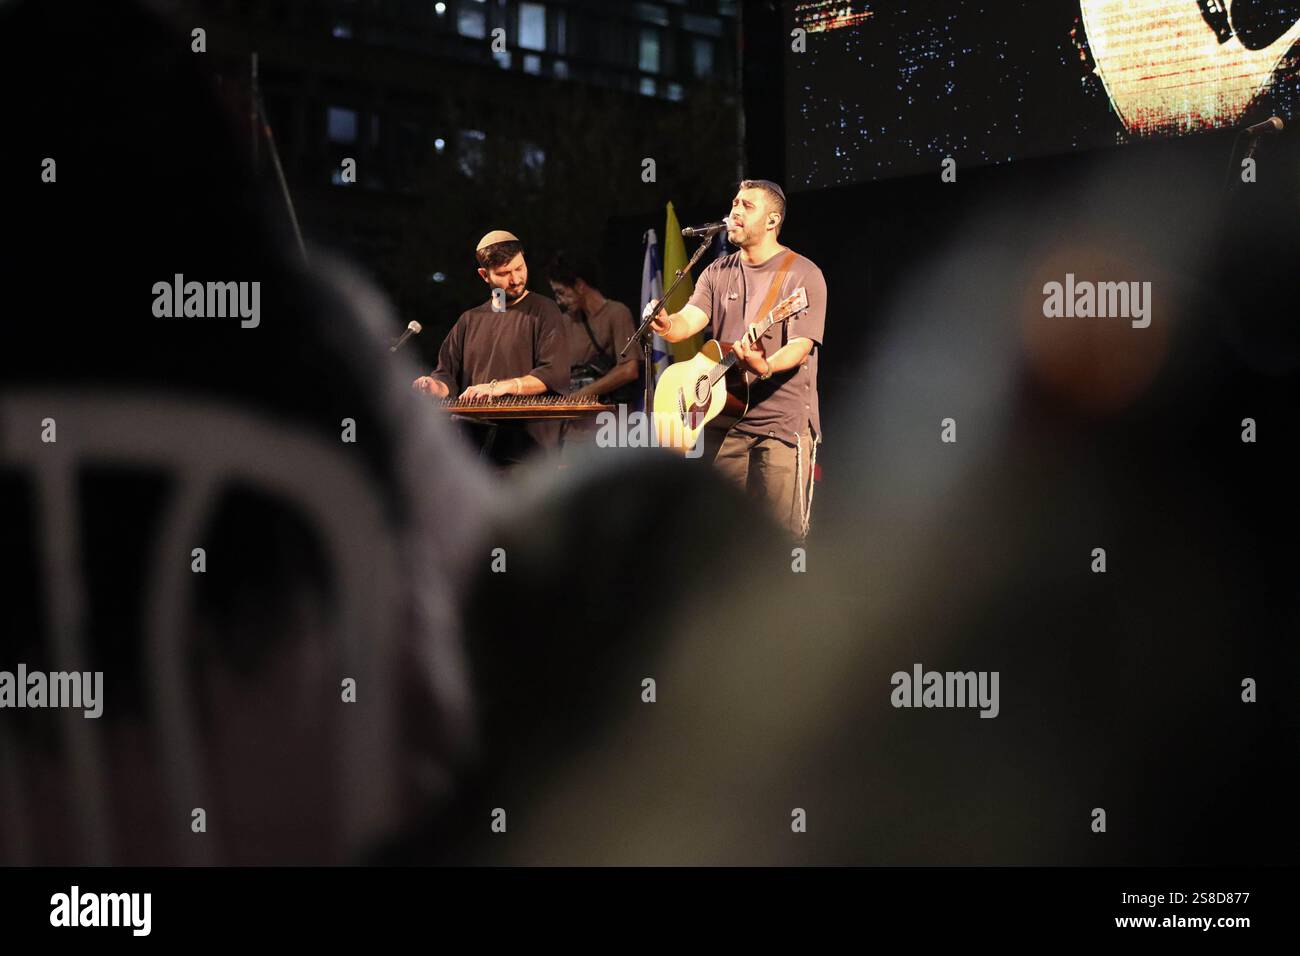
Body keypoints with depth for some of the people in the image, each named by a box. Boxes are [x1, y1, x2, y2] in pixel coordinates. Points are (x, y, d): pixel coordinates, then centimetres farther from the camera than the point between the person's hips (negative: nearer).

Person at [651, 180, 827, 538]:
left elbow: (801, 345, -14)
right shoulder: (718, 273, 12)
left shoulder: (803, 274, -5)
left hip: (784, 425, -5)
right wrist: (667, 325, -25)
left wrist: (765, 367, -35)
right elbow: (689, 320, -1)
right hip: (726, 418, 5)